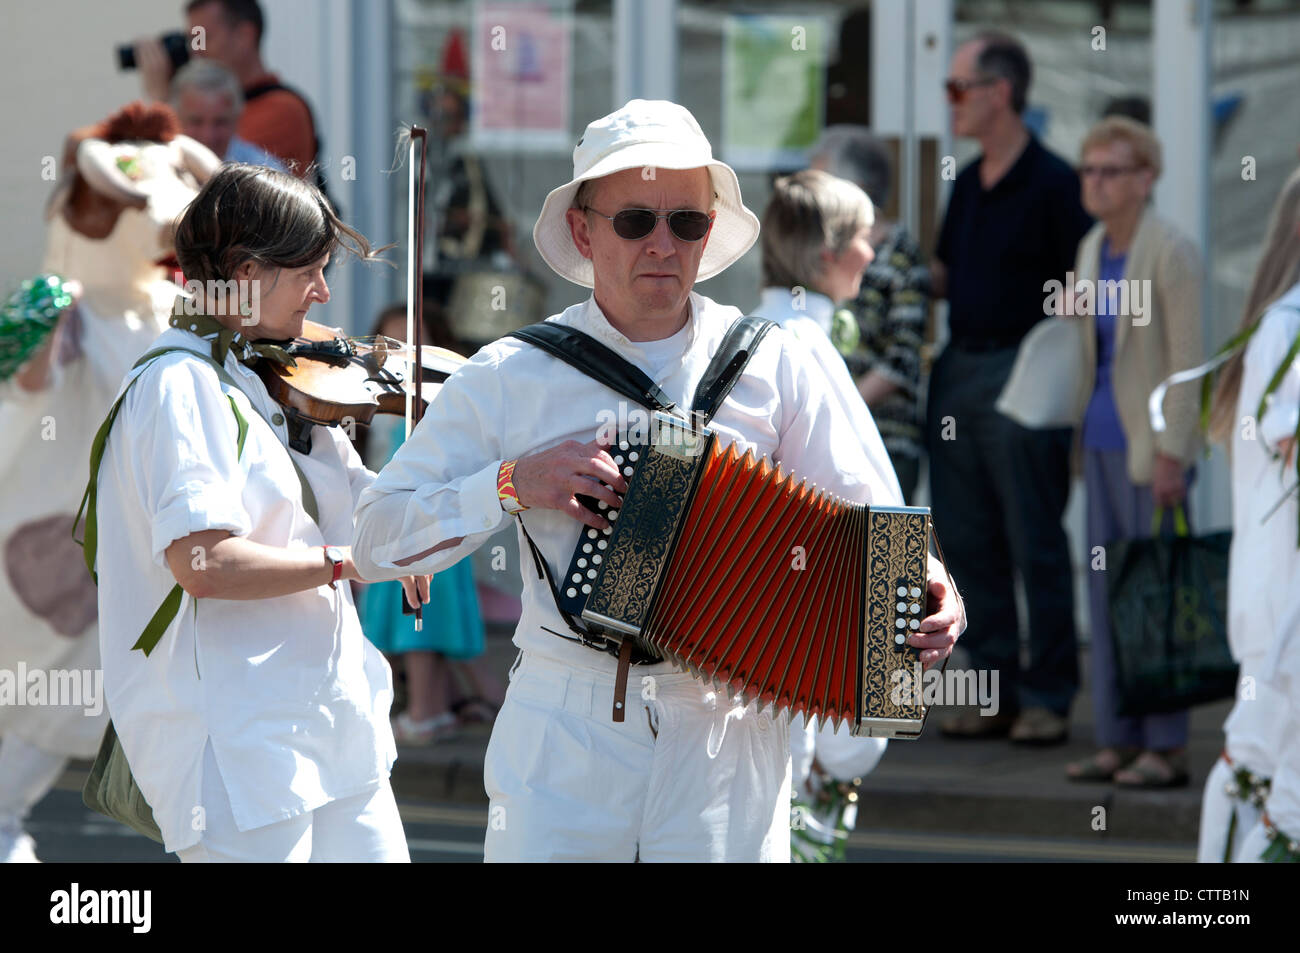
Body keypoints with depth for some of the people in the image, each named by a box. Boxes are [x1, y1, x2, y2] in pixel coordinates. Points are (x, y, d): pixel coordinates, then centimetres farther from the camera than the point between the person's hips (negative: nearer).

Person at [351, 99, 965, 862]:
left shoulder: (772, 365, 5)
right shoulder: (510, 377, 2)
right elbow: (378, 537, 2)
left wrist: (925, 589, -11)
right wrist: (511, 484, -12)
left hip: (726, 740, 1)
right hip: (563, 741, 0)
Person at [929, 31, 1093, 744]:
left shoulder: (1053, 184, -9)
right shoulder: (968, 183, 14)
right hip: (958, 370, 8)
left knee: (1035, 544, -3)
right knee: (969, 542, 8)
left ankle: (1047, 696, 3)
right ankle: (994, 689, 15)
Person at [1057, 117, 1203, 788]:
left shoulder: (1171, 253, -12)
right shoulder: (1093, 249, 11)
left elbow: (1187, 359, -14)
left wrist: (1171, 454, -17)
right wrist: (1083, 441, 14)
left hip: (1151, 445, -8)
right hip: (1103, 440, 8)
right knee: (1105, 589, 7)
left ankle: (1167, 749, -2)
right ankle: (1117, 739, 12)